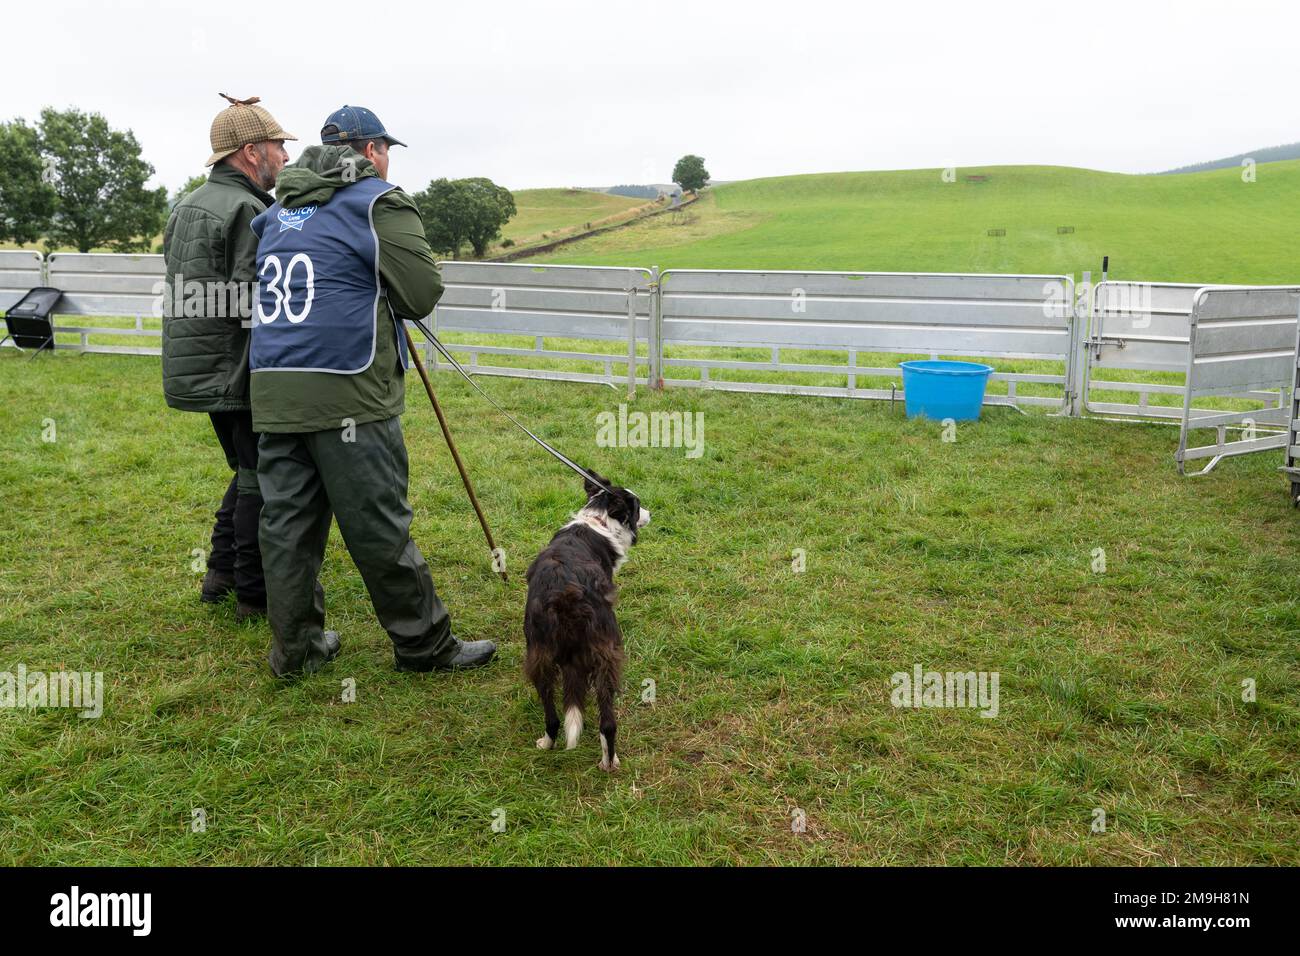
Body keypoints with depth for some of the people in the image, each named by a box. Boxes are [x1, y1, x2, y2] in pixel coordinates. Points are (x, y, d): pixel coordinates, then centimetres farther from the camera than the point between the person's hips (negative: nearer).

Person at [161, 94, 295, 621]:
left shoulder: (188, 206, 16)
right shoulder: (247, 211, -16)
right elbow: (257, 303, -23)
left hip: (196, 367, 10)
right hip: (239, 371, -10)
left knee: (248, 471, 21)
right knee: (261, 478, -1)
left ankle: (221, 573, 27)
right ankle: (255, 593, 7)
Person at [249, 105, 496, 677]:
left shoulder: (280, 210, 20)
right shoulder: (379, 202, -2)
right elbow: (422, 295, -6)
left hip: (273, 393, 7)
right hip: (346, 393, -7)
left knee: (287, 522, 10)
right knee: (379, 528, 0)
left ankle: (296, 648, 19)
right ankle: (424, 644, 11)